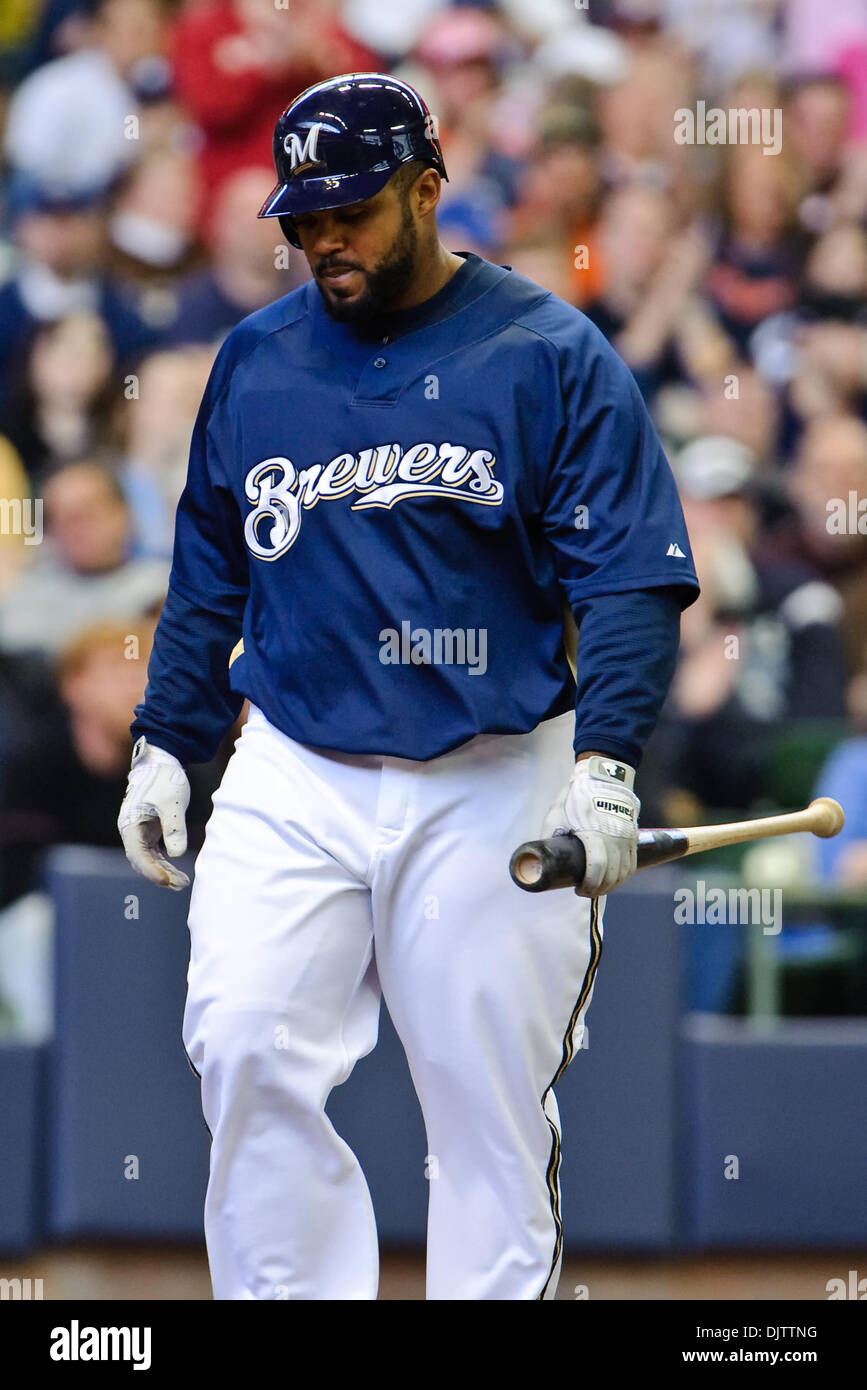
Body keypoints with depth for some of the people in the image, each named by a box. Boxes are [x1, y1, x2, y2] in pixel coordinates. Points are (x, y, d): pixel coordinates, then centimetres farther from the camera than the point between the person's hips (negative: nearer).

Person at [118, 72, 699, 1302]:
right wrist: (163, 744, 14)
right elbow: (209, 571, 19)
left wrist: (606, 760, -20)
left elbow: (630, 577, -8)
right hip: (290, 781, 3)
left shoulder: (551, 354, -3)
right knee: (249, 1054, -13)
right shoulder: (255, 359, 10)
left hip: (491, 785, -3)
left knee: (493, 1096, -1)